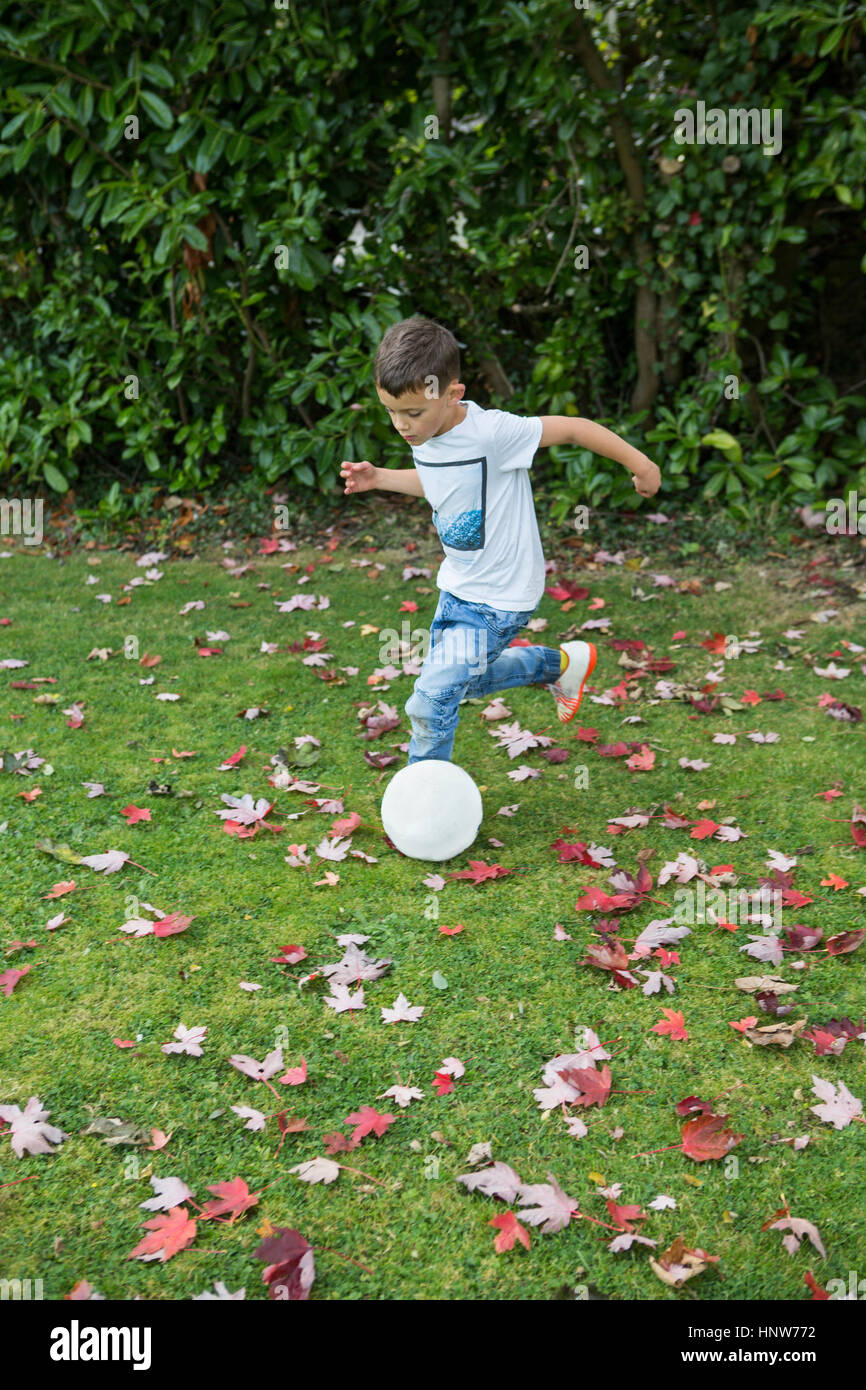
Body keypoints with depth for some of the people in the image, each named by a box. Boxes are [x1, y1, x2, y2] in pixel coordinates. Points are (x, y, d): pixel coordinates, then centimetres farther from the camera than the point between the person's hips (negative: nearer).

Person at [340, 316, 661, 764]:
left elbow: (574, 427, -19)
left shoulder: (491, 432, -27)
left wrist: (641, 465, -9)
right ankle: (559, 664, 43)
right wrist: (379, 478, 6)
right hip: (457, 588, 9)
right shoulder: (423, 435, -4)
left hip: (499, 599, -8)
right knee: (459, 680, 25)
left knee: (431, 701, -11)